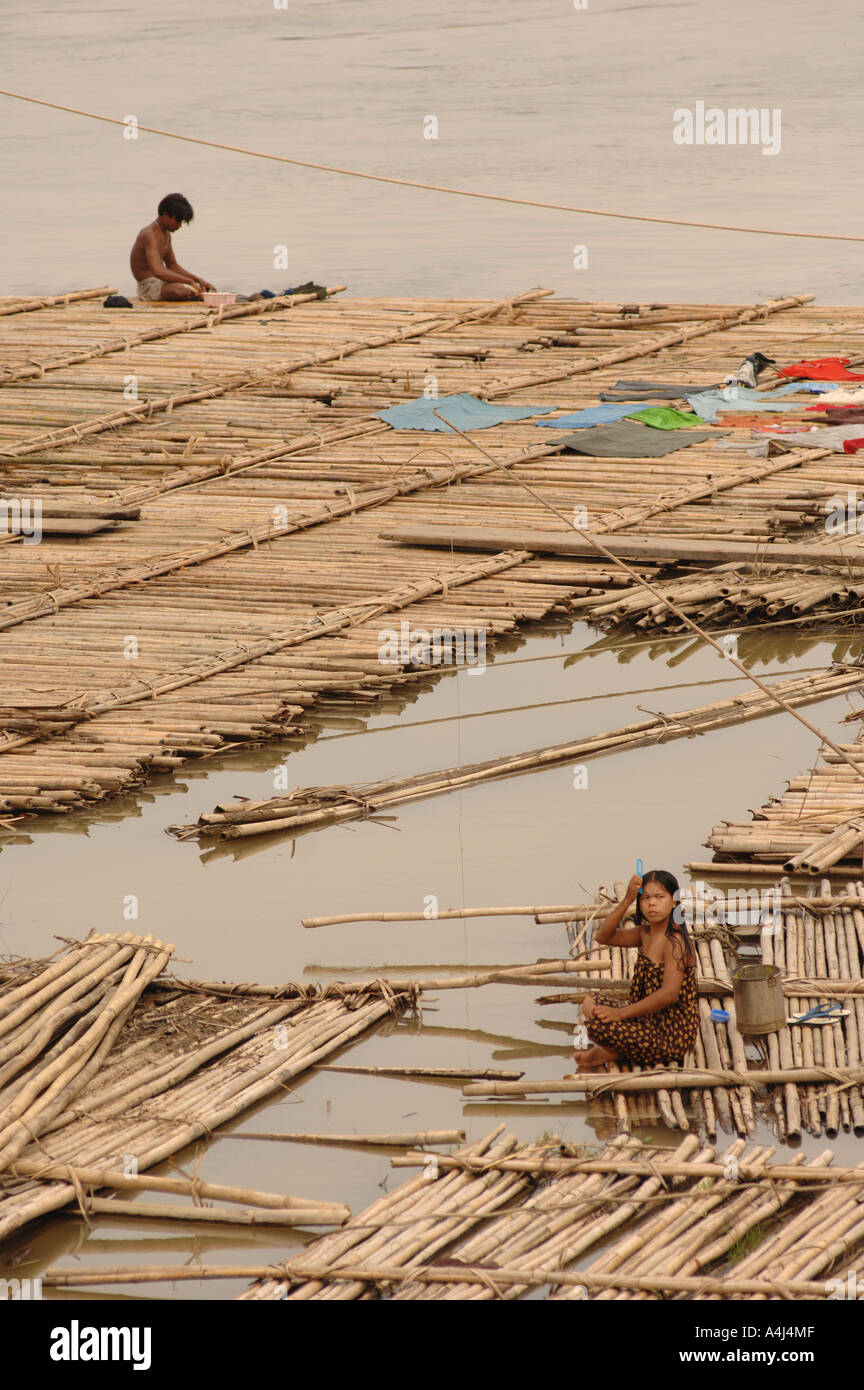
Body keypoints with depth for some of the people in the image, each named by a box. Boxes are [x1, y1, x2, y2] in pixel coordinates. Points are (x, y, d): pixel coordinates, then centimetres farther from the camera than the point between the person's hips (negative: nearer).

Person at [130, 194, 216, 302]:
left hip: (161, 284, 10)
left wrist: (198, 280, 8)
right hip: (149, 286, -10)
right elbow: (158, 271, -32)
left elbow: (172, 266, 22)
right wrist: (189, 281, -30)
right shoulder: (149, 234, -19)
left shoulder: (166, 234, 13)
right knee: (180, 291, -38)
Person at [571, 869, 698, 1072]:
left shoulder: (675, 941, -19)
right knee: (591, 1003, 16)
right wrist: (627, 901, -7)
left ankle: (608, 1054, 9)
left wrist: (621, 1013, -24)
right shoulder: (646, 934, 9)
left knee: (597, 1025, -21)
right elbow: (603, 937, 6)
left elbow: (669, 994, -27)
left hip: (673, 1035, -10)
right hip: (651, 1019, 10)